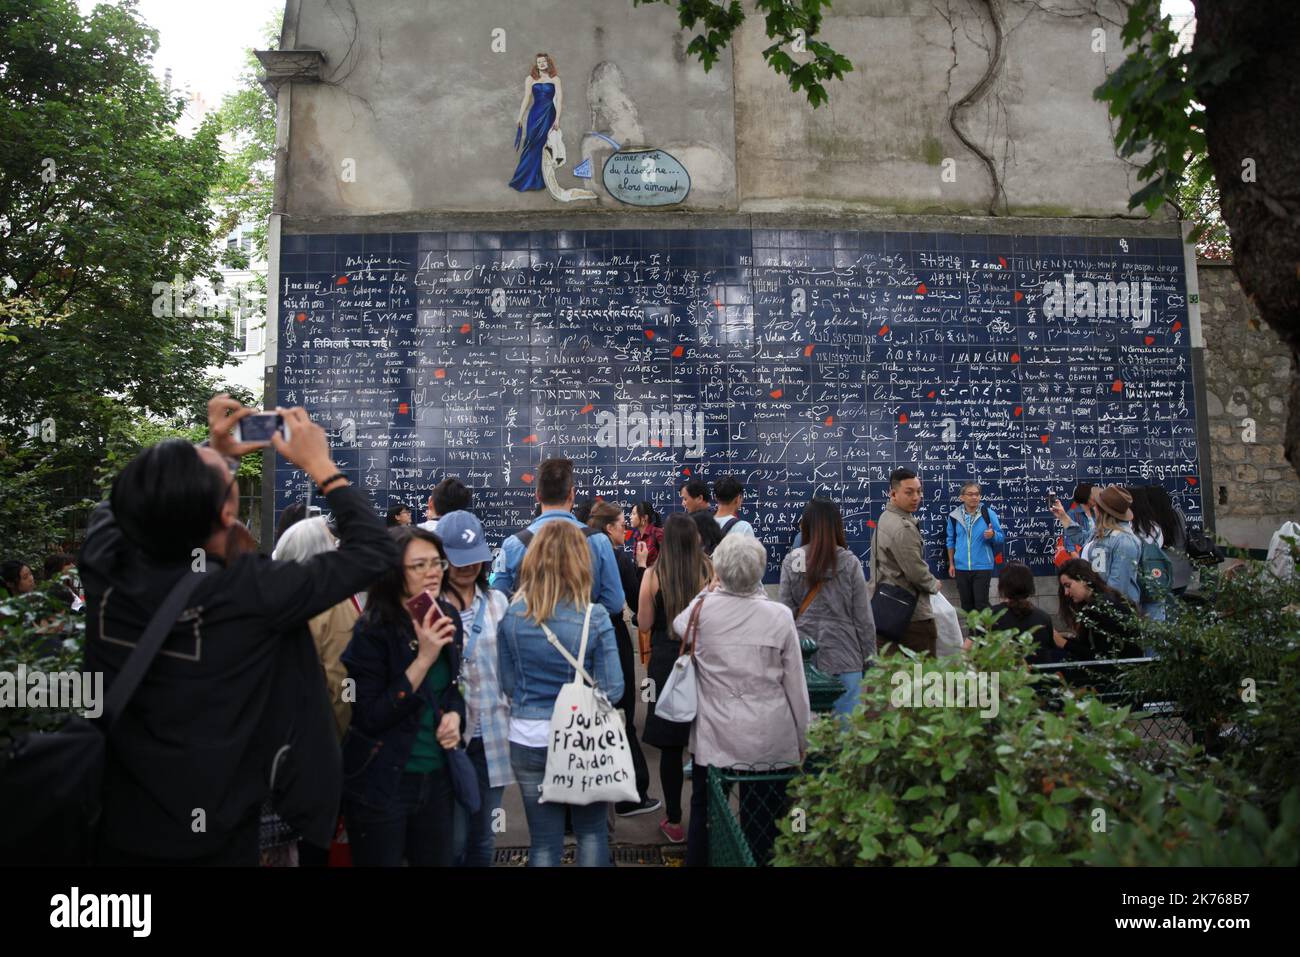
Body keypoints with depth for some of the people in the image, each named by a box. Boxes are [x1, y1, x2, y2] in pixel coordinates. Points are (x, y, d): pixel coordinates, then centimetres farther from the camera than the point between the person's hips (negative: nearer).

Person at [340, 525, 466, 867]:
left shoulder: (448, 618, 0)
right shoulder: (372, 631, -17)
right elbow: (369, 718, -20)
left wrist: (454, 715, -6)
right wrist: (423, 659, -25)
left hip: (437, 777, 5)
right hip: (381, 784, -5)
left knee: (438, 860, 17)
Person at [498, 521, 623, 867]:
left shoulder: (511, 615, -7)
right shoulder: (594, 617, -15)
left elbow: (509, 685, 2)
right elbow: (613, 690, -11)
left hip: (528, 741, 2)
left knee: (544, 841, 14)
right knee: (592, 832, 18)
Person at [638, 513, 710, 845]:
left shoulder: (653, 575, -9)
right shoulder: (709, 572, -8)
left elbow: (644, 624, -2)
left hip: (666, 662, -1)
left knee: (671, 746, 9)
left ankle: (674, 821, 19)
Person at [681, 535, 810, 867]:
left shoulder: (701, 609, -11)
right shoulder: (779, 614, -13)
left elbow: (678, 625, 15)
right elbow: (795, 683, -6)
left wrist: (708, 592, 19)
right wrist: (802, 739, 6)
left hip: (714, 737, 1)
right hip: (772, 740, -1)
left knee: (703, 813, 21)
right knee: (765, 822, 14)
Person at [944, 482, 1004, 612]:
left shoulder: (988, 513, -5)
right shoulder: (954, 516, 1)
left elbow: (1001, 537, -1)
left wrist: (992, 535, -24)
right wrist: (951, 564, 10)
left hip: (983, 567, -3)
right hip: (961, 568, 3)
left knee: (981, 603, -2)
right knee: (966, 603, 13)